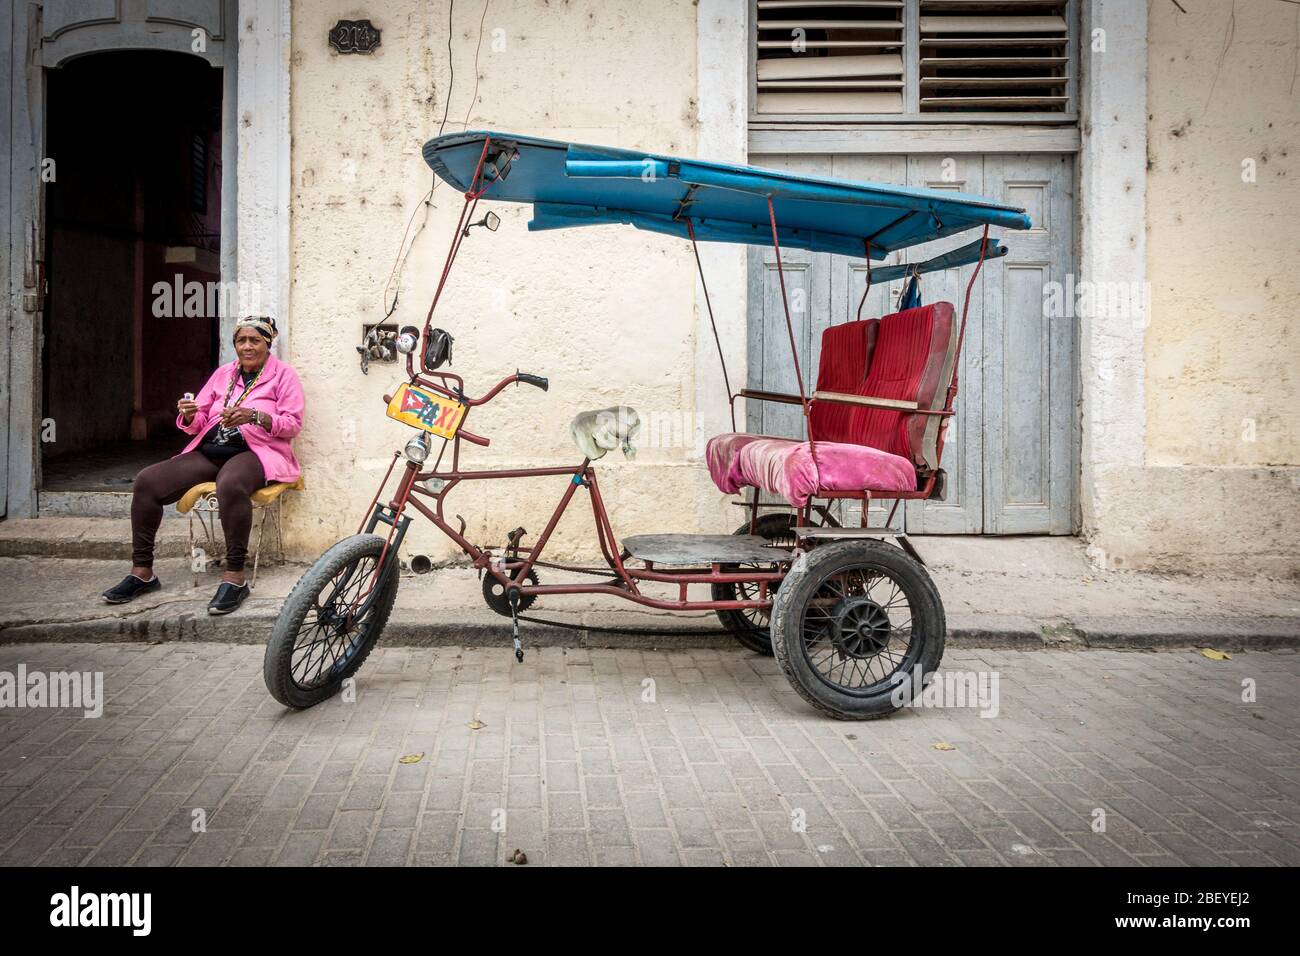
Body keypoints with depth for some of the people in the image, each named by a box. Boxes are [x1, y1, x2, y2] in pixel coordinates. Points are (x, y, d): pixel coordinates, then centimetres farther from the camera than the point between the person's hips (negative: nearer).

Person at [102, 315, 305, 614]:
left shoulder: (283, 374, 6)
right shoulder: (223, 373, 21)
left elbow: (293, 423, -5)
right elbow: (197, 424, 20)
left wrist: (253, 416, -21)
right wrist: (189, 415, -4)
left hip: (255, 452, -6)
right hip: (209, 452, 6)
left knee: (230, 485, -41)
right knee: (146, 481, -14)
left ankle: (235, 576, -33)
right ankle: (142, 572, -5)